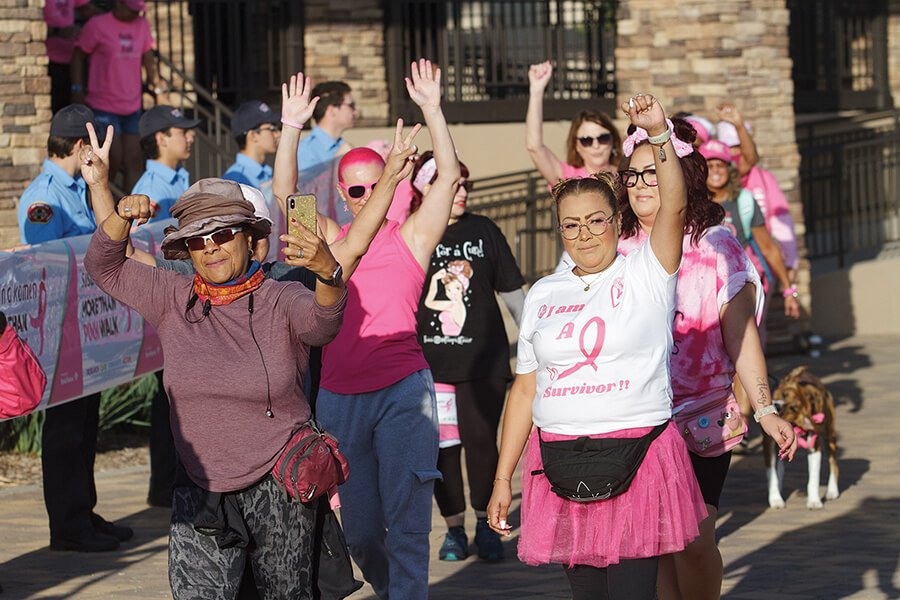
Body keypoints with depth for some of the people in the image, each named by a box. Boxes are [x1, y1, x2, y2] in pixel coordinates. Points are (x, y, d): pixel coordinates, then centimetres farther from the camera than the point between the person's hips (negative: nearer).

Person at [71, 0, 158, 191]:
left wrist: (155, 83, 6)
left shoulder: (142, 25, 8)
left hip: (132, 107, 5)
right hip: (104, 105, -5)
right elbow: (78, 55, -1)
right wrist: (77, 89, -8)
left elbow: (148, 57, 16)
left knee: (133, 160, 1)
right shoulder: (97, 25, -7)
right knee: (115, 158, -10)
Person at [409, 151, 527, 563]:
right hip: (428, 362, 0)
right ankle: (454, 528, 17)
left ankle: (486, 525, 14)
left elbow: (512, 292, 11)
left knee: (480, 440, -2)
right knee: (442, 445, 4)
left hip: (484, 359, 0)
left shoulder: (483, 231, 5)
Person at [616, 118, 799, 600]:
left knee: (694, 538, -10)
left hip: (702, 416, -3)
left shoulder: (716, 247, -2)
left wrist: (765, 409, -9)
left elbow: (740, 334, -2)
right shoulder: (618, 250, 6)